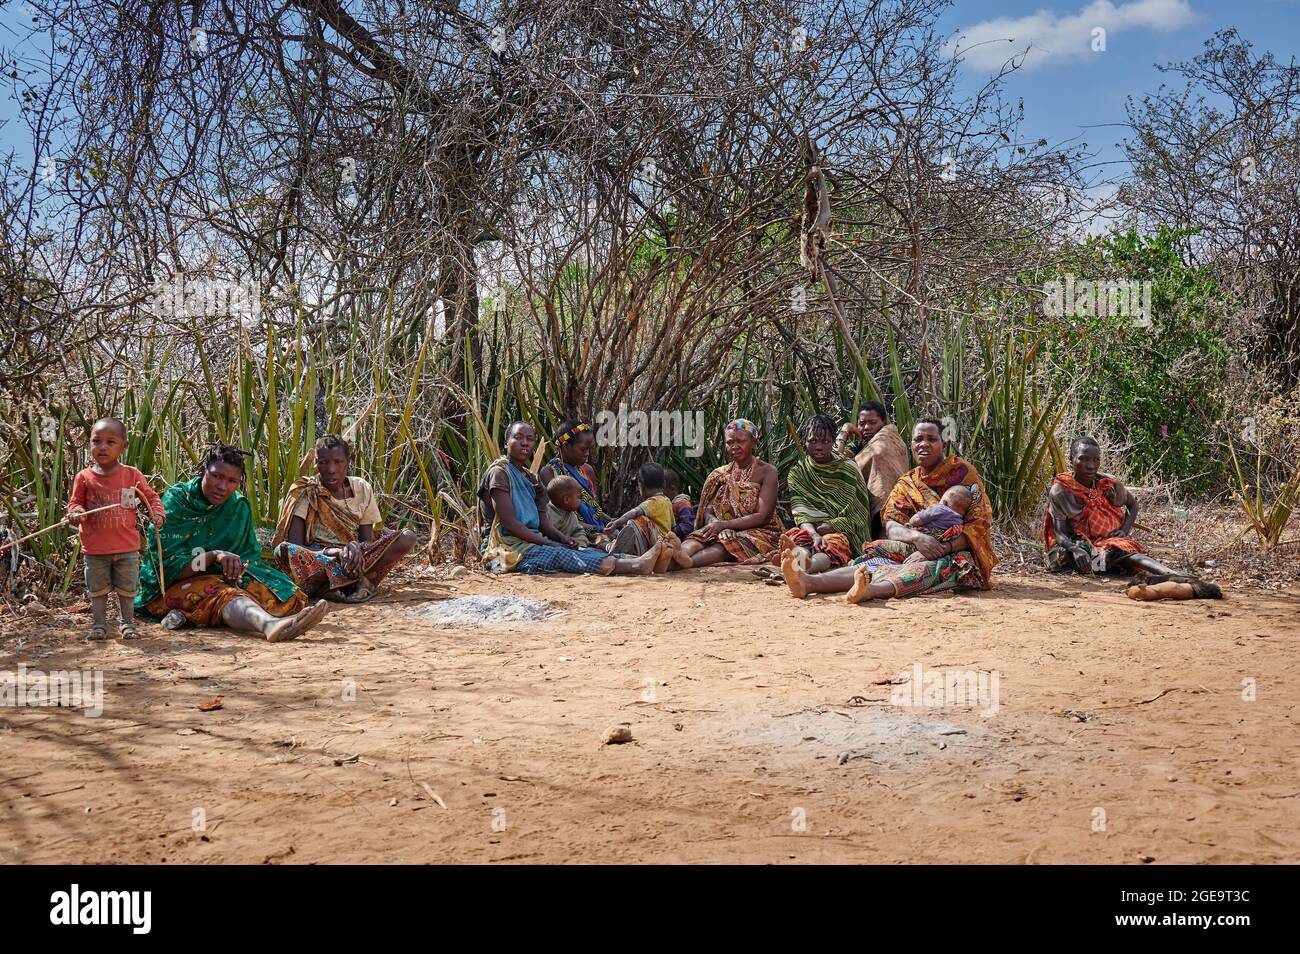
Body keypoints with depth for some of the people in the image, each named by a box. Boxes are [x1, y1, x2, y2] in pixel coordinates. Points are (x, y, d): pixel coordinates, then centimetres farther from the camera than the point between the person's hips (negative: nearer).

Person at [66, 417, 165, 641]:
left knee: (127, 590, 12)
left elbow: (151, 497, 4)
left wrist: (157, 514, -14)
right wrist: (75, 513, -19)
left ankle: (128, 623, 27)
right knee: (97, 591, 12)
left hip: (127, 548, 0)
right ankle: (98, 625, 23)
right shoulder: (84, 477, -2)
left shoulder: (132, 475, -3)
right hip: (95, 549, 0)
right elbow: (75, 502, 3)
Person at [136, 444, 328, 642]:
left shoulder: (239, 506, 6)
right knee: (223, 595, -38)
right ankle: (269, 624, -67)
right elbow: (167, 565, -16)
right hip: (172, 586, -6)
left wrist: (237, 570, -20)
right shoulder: (175, 500, -8)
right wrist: (214, 556, -27)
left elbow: (250, 557, 4)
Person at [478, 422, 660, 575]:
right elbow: (509, 522, -16)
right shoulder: (499, 472, -8)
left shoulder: (530, 478, 17)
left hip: (532, 542, 8)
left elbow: (543, 522, 11)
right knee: (560, 555, -27)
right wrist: (550, 544, -17)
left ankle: (635, 562, -33)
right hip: (506, 548, -8)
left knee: (585, 551, -14)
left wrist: (562, 538, -11)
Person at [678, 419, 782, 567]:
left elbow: (762, 516, -11)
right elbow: (708, 512, 5)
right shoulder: (720, 474, 14)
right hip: (725, 532, 5)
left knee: (727, 543, -36)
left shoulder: (767, 472, -1)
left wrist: (723, 524, -20)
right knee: (696, 539, -28)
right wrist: (714, 523, -21)